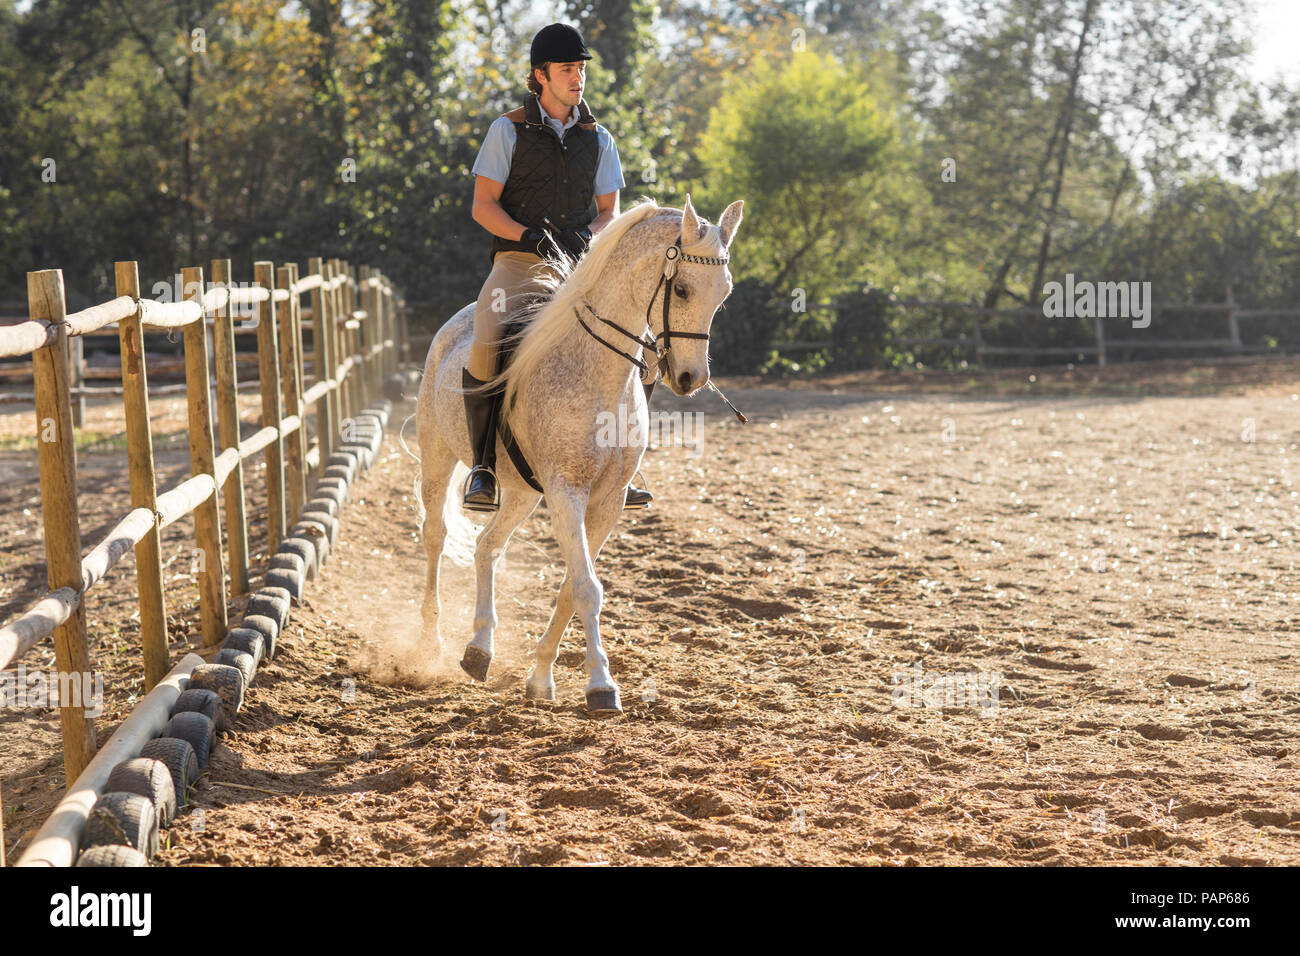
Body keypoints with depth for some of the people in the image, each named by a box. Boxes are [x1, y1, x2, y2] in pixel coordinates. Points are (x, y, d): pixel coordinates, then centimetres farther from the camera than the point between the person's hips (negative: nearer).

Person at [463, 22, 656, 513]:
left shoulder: (598, 139, 12)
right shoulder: (508, 130, 1)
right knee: (488, 341, -31)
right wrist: (531, 237, -17)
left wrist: (587, 236, -8)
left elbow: (609, 211, 15)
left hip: (580, 266, 4)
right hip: (519, 263, -4)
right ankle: (483, 463, -17)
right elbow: (483, 206, -1)